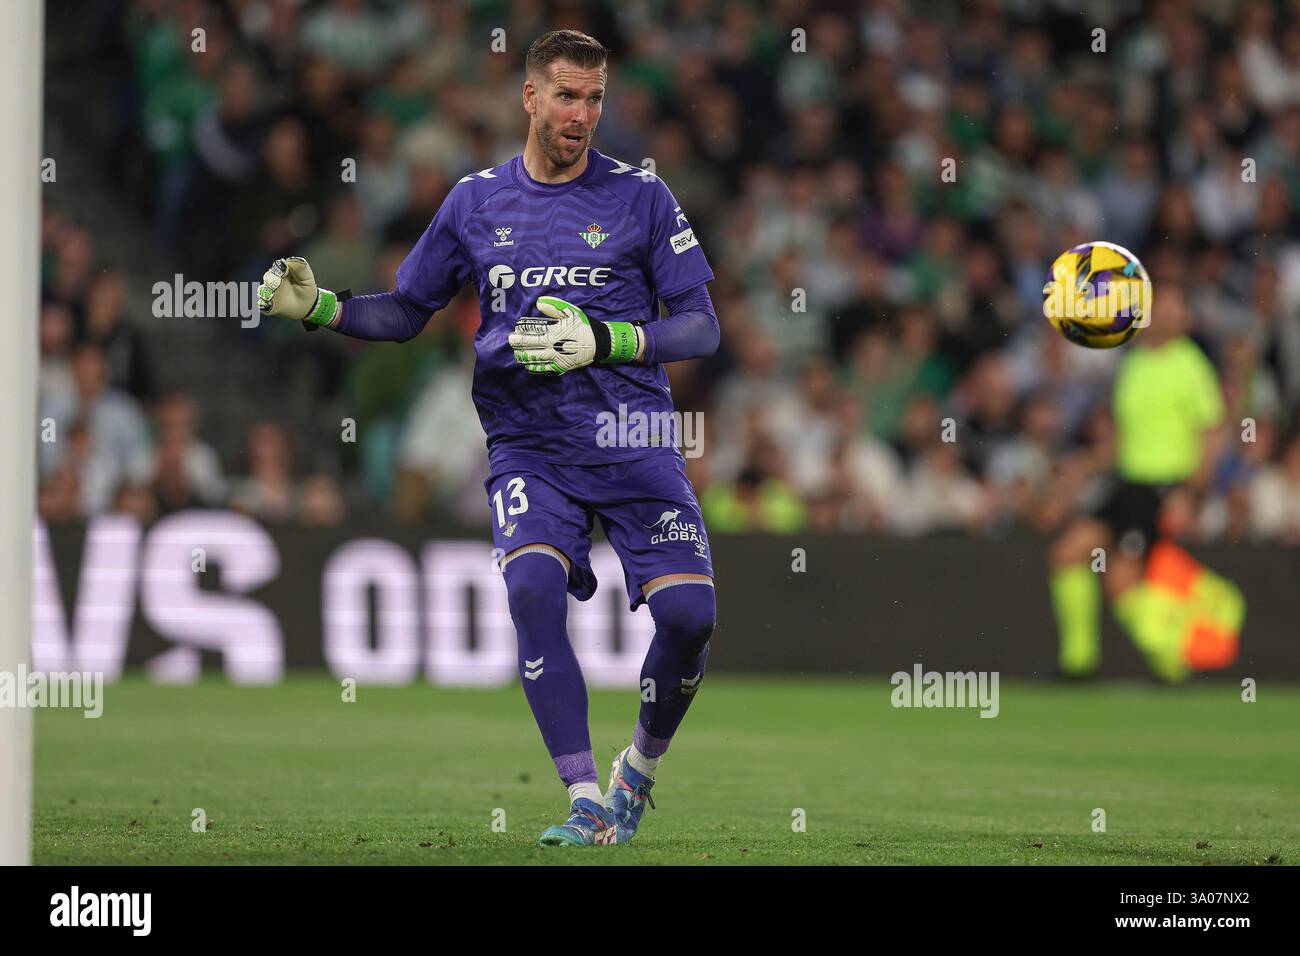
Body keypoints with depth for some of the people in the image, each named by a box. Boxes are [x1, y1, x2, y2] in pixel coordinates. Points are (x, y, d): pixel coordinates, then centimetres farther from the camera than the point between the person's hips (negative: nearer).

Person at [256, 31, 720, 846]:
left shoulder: (640, 196, 1)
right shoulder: (476, 201, 8)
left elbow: (700, 327, 0)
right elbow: (406, 312, 17)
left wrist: (602, 341, -15)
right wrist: (317, 305, 0)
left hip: (631, 442, -1)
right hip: (529, 446, 1)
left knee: (689, 612, -14)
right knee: (532, 586, -26)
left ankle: (642, 767, 17)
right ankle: (588, 805, -19)